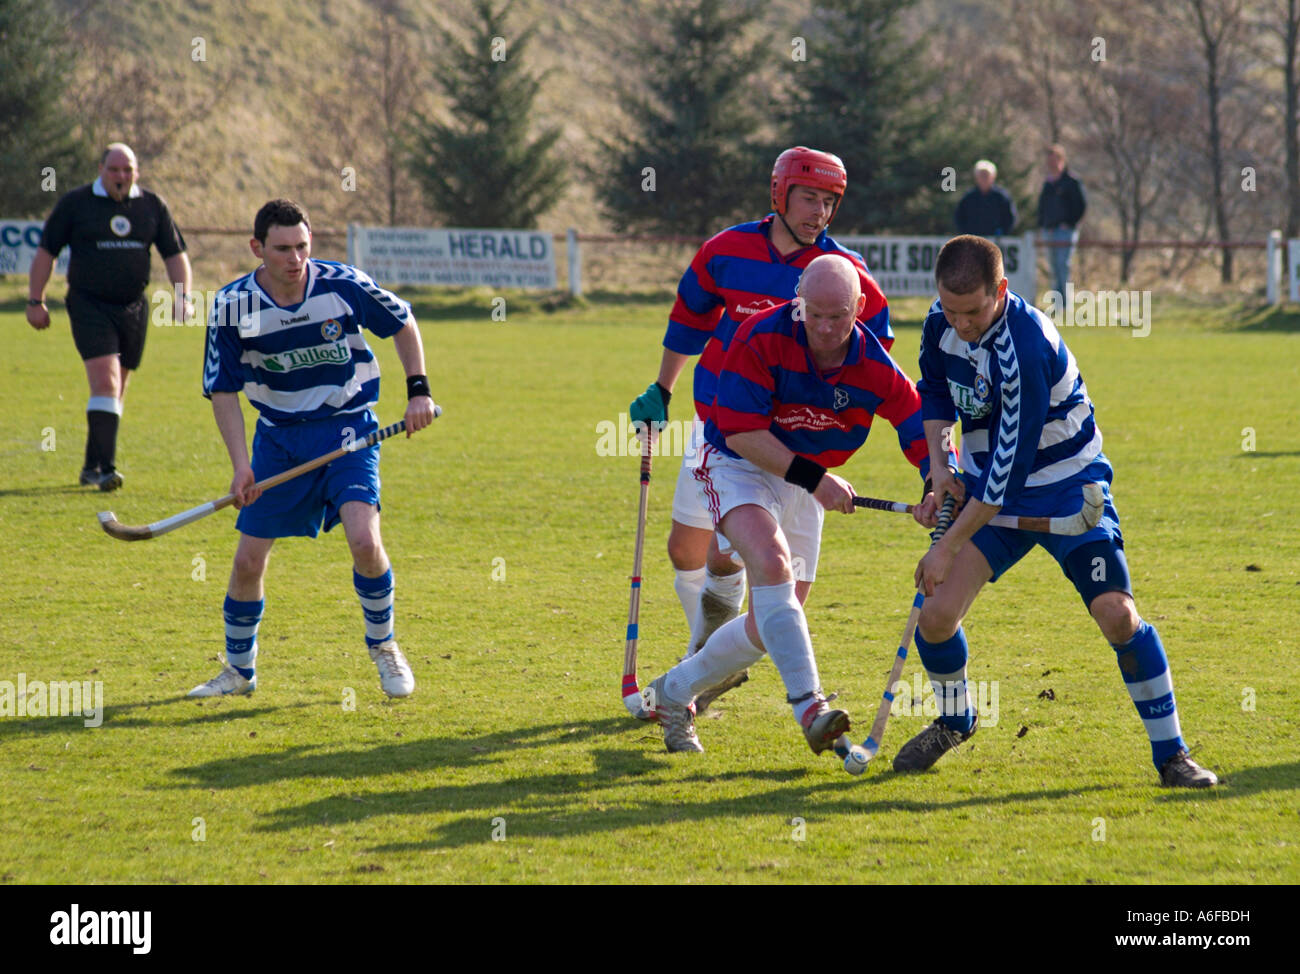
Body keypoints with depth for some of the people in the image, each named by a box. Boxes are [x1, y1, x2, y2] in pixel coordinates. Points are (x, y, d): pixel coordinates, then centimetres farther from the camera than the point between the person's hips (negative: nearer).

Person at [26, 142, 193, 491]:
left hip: (133, 307, 4)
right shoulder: (75, 203, -1)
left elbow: (175, 253, 14)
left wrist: (183, 295, 1)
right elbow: (46, 251, 4)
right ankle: (105, 466, -22)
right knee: (105, 382, -18)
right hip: (89, 305, -4)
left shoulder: (153, 206, 8)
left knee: (115, 391, 10)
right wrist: (35, 301, 0)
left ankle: (92, 466, 22)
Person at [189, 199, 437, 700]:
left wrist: (418, 390, -2)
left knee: (363, 538, -21)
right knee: (248, 559, 0)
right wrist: (241, 465, -13)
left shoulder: (343, 285, -15)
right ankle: (239, 668, 22)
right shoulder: (233, 306, -13)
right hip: (279, 435, 2)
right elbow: (222, 390, -4)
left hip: (348, 428, -2)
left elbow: (402, 323, 4)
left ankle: (383, 646, 4)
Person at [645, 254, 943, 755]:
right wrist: (814, 478, -25)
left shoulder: (874, 367, -13)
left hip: (806, 483, 5)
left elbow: (924, 436, -7)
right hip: (738, 466, -5)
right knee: (772, 560, -34)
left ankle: (674, 692, 27)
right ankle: (808, 705, -40)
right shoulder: (762, 338, -23)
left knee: (771, 628, 5)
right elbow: (740, 431, -23)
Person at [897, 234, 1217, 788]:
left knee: (1116, 612, -19)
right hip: (984, 485, 5)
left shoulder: (1027, 349, -31)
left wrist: (949, 547, -25)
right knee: (936, 613, -9)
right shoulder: (941, 323, -9)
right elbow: (935, 391, 14)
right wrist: (939, 469, -2)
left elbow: (1012, 467, -29)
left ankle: (1171, 755, -5)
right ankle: (954, 721, 21)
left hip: (1065, 485, -5)